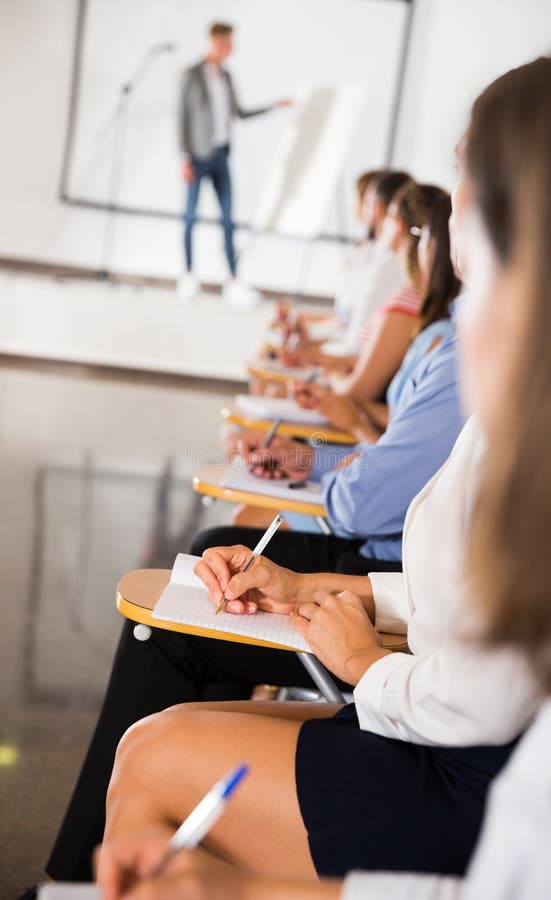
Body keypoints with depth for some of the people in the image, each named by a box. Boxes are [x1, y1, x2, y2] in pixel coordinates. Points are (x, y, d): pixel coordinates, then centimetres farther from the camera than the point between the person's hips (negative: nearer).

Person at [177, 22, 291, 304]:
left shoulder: (226, 76, 11)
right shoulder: (192, 75, -6)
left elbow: (239, 113, 20)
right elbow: (182, 118, -8)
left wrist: (275, 105, 17)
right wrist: (185, 158, -13)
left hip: (221, 155, 5)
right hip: (198, 155, -5)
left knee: (228, 218, 1)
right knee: (191, 215, 2)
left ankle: (233, 280, 2)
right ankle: (188, 275, 13)